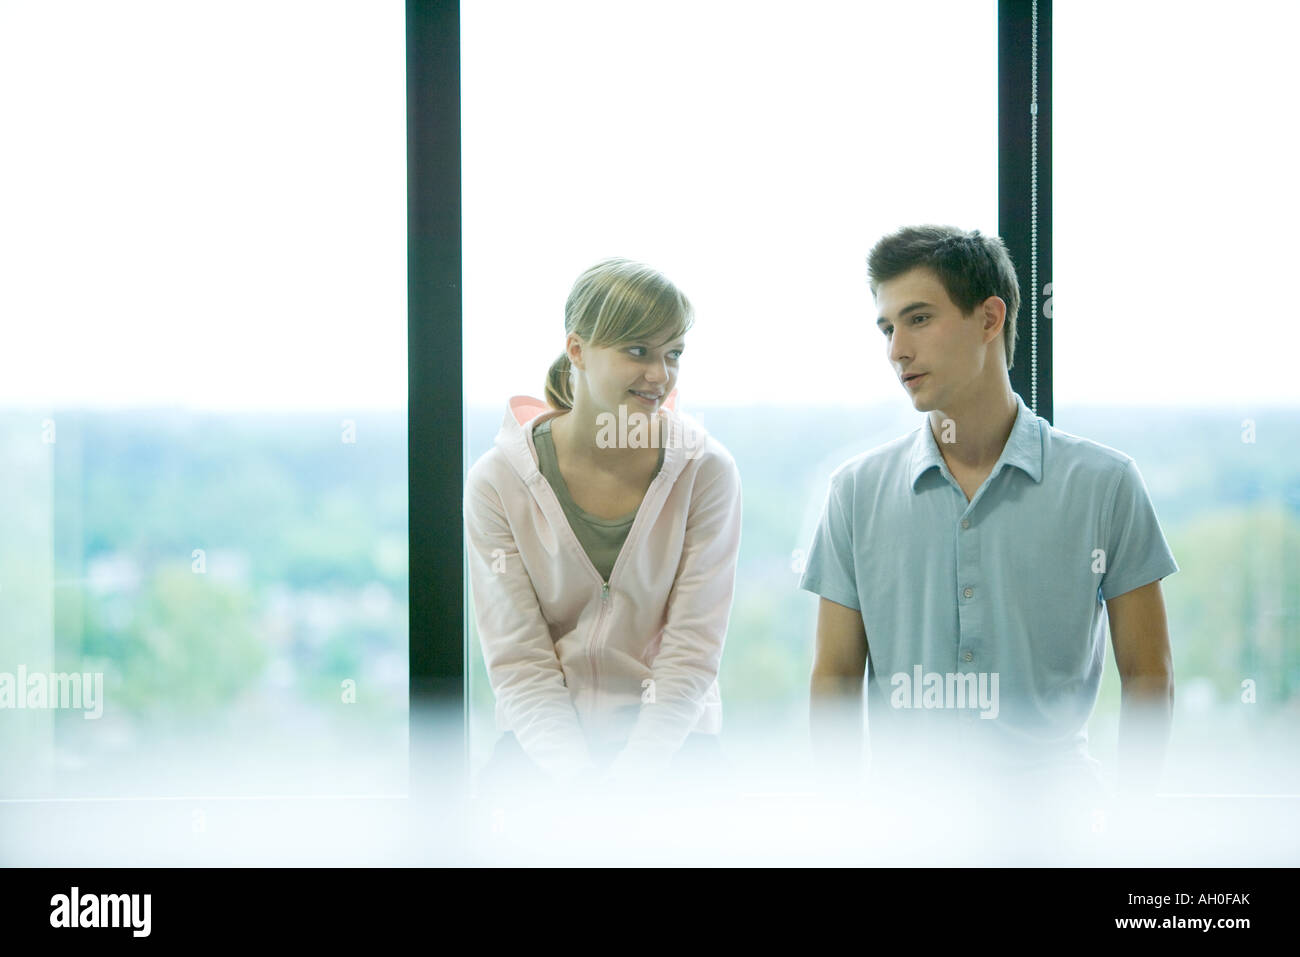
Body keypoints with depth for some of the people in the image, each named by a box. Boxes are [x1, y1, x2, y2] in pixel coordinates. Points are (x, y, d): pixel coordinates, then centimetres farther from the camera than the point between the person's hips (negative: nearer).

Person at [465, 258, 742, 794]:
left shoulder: (706, 472, -3)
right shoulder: (498, 483, -4)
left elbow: (692, 653, -6)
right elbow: (518, 663, -7)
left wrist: (628, 778, -19)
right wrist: (580, 779, -21)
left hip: (671, 736, 0)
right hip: (543, 737, 1)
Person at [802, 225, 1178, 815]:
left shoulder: (1103, 484, 4)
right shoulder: (857, 490, 10)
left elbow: (1147, 675, 6)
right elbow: (834, 674, 11)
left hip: (1049, 791, 0)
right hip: (902, 803, 1)